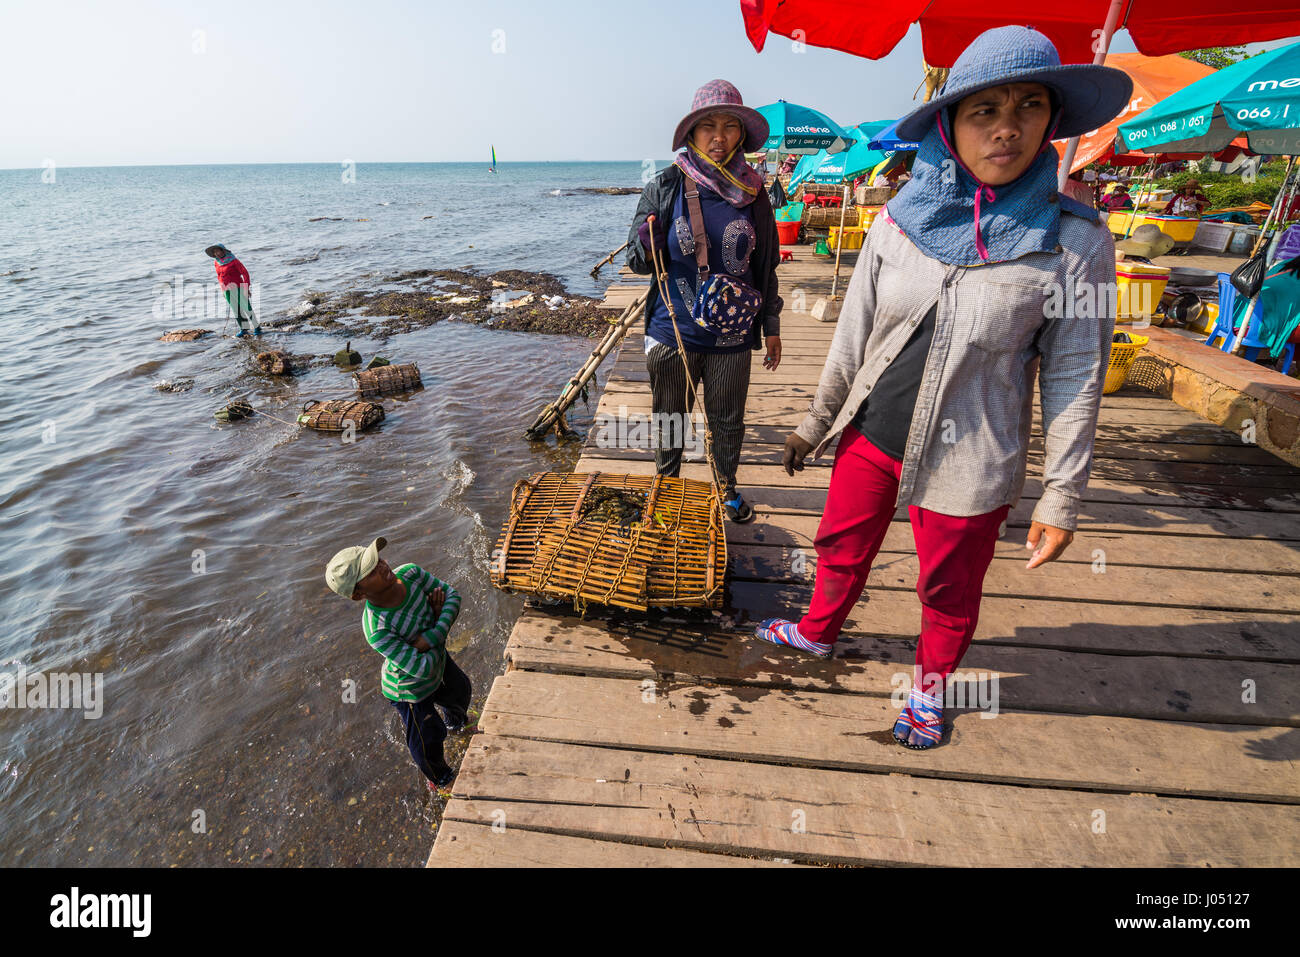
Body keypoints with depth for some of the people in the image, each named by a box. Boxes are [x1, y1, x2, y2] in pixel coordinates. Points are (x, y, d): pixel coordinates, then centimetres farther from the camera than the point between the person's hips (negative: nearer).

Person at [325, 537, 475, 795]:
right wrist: (438, 638, -23)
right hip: (411, 689, -6)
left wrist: (432, 635, -31)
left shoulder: (411, 573, -27)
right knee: (428, 740, 19)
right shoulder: (376, 629, -42)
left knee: (460, 692, 34)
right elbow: (423, 669, -37)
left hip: (439, 661, 6)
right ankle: (438, 778, 56)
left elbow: (452, 594, -16)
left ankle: (456, 722, 73)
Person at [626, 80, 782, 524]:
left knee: (728, 422, 14)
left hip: (731, 335, 2)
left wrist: (771, 326, 10)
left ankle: (727, 490, 38)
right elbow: (638, 260, 0)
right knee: (669, 420, 12)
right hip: (673, 330, -1)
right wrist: (647, 247, -24)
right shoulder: (665, 187, -4)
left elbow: (765, 266, 9)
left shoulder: (752, 193, 1)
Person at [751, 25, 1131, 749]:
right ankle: (819, 632, 50)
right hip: (871, 435, 3)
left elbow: (1075, 379, -7)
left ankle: (933, 685, 45)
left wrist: (1062, 499, -7)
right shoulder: (900, 221, -4)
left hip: (967, 464, -3)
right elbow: (854, 336, 4)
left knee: (950, 589, 16)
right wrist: (817, 423, 10)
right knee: (841, 545, 21)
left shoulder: (1074, 242, -12)